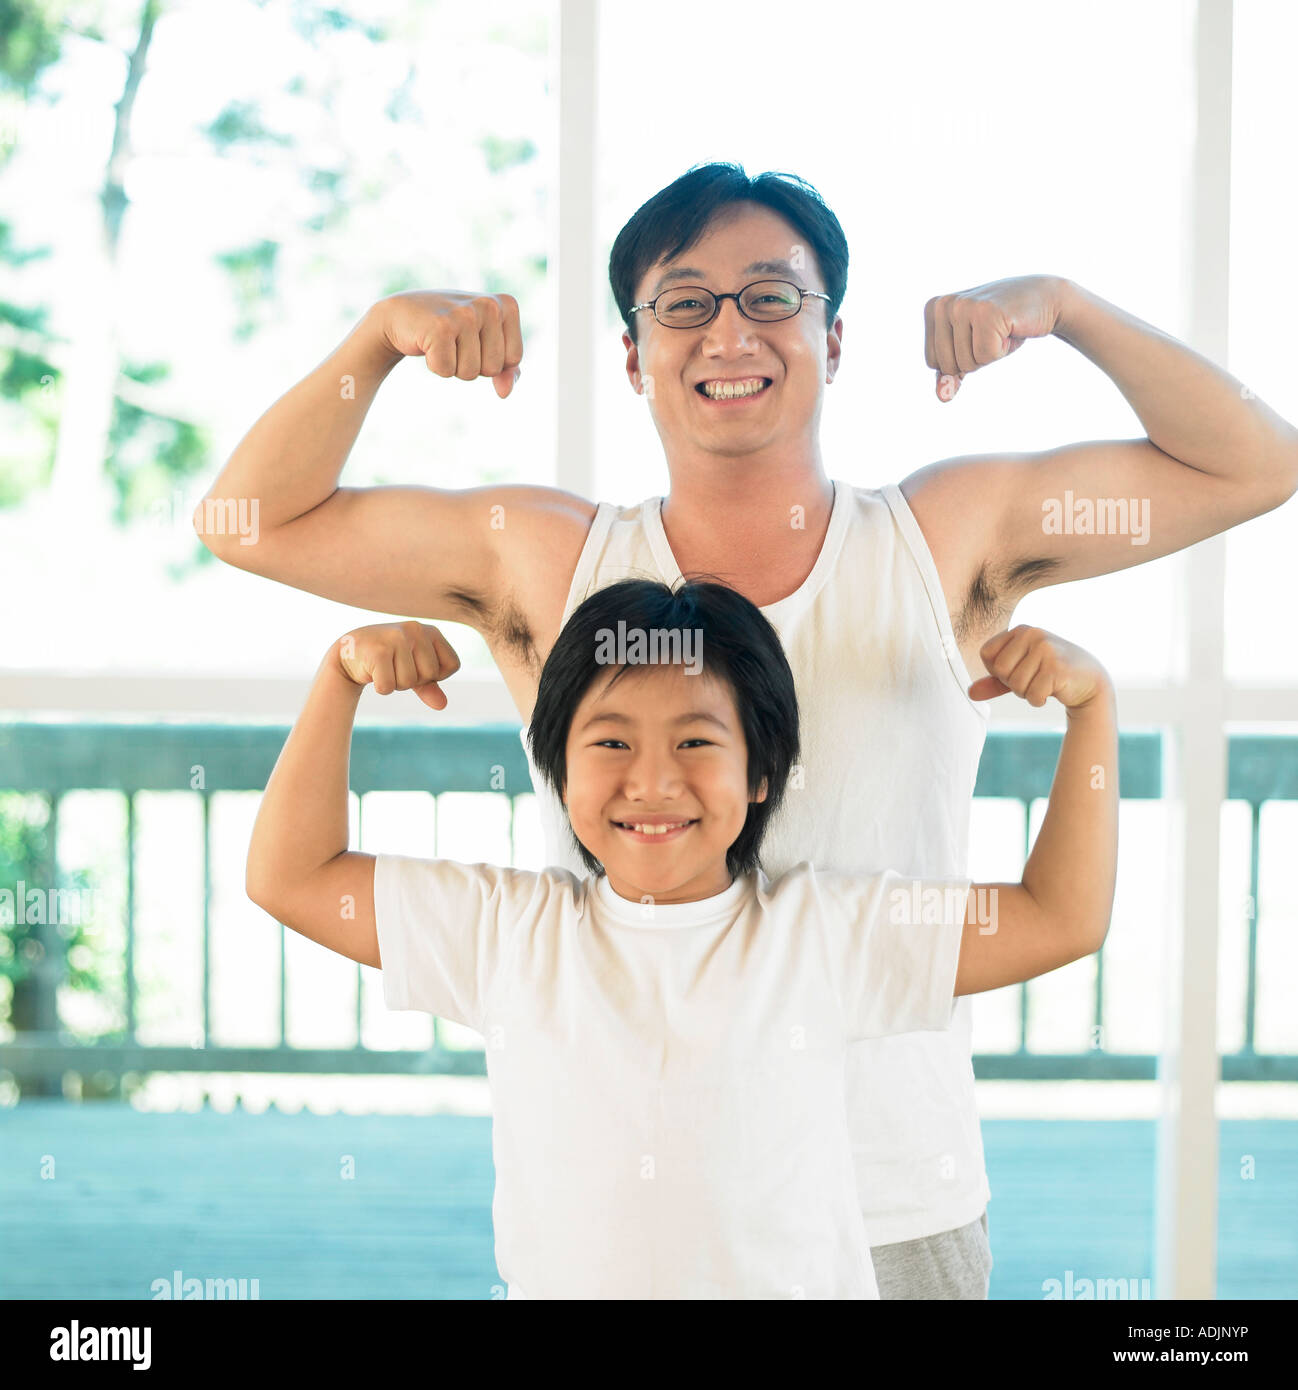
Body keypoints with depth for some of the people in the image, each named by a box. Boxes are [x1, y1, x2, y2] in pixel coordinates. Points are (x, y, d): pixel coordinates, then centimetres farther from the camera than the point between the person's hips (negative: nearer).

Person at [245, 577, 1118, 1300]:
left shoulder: (826, 931, 6)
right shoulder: (507, 930, 9)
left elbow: (1063, 919, 11)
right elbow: (289, 877, 13)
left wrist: (1091, 702, 7)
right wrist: (342, 674, 10)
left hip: (798, 1282, 0)